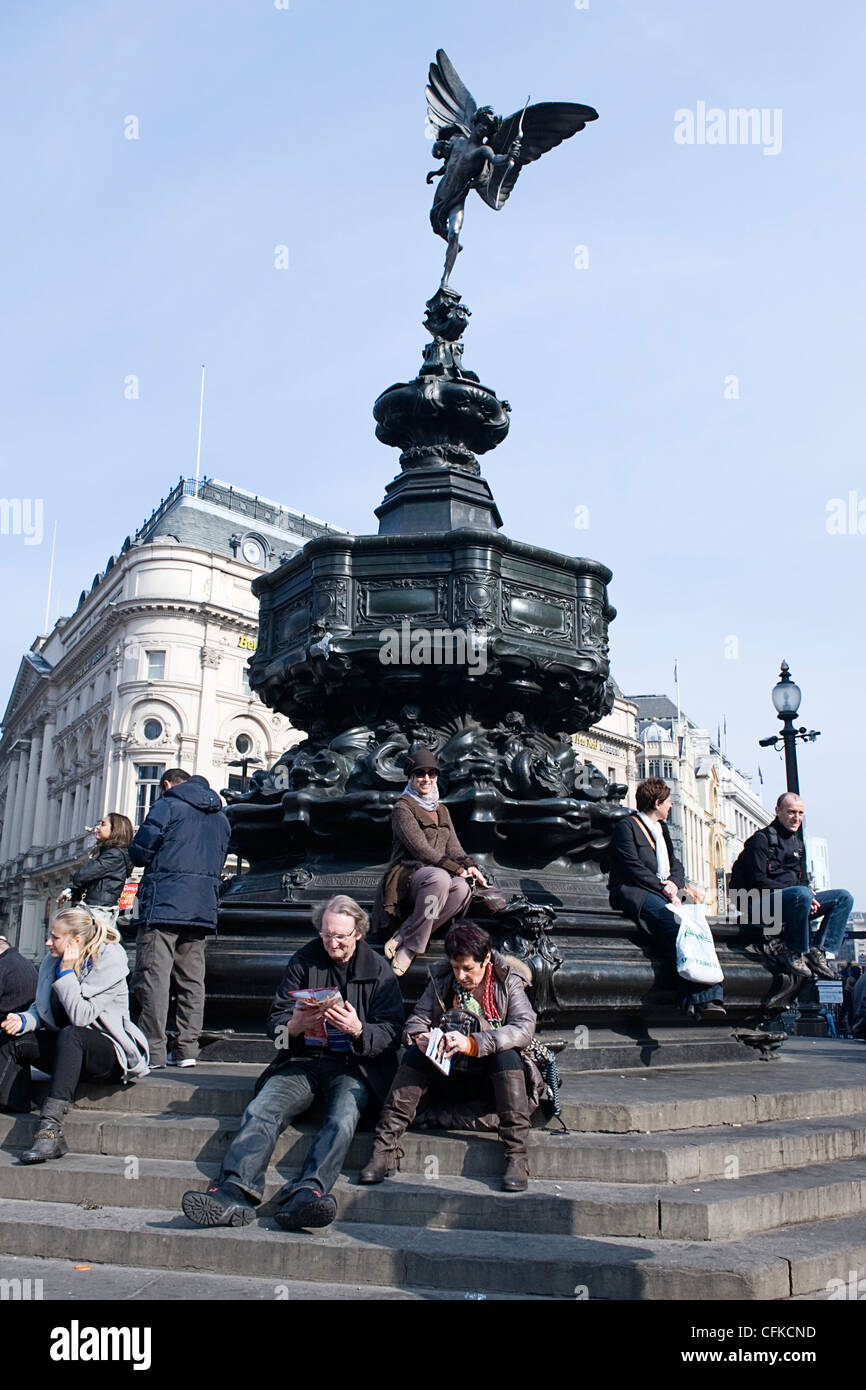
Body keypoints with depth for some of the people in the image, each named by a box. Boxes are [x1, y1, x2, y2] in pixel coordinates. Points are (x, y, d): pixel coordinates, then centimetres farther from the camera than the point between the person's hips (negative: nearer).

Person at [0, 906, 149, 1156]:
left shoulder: (109, 960, -14)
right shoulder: (52, 961, 5)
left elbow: (81, 1016, -23)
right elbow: (40, 1009, 10)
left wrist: (67, 972, -20)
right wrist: (24, 1020, -12)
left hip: (111, 1054, -6)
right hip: (69, 1050, 6)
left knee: (71, 1034, -37)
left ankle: (50, 1129, -43)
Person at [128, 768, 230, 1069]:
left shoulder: (168, 804, 0)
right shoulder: (220, 815, 20)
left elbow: (139, 851, -4)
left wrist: (158, 860, 16)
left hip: (164, 904, -6)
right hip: (203, 909, 6)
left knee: (153, 976, -5)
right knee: (191, 979, 8)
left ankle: (153, 1051, -7)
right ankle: (187, 1049, 6)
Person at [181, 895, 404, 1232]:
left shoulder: (378, 969, 6)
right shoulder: (303, 961, 12)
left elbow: (391, 1032, 0)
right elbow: (275, 1021, 11)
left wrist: (358, 1029, -21)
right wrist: (295, 1025, -14)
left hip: (354, 1066, -2)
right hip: (303, 1061, 2)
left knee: (342, 1118, -33)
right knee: (261, 1110, -25)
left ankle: (303, 1196, -48)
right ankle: (234, 1193, -40)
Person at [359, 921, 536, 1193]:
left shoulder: (508, 982, -6)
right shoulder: (441, 980, 2)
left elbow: (525, 1028, -20)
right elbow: (417, 1020, 1)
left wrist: (472, 1043, -34)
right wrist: (418, 1038, -26)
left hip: (488, 1067, -2)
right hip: (446, 1065, 2)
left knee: (507, 1055, -34)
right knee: (414, 1054, -25)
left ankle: (516, 1157, -33)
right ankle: (384, 1149, -29)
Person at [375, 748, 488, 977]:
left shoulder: (441, 810, 23)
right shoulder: (403, 808, 0)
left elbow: (453, 846, 18)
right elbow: (420, 848, -11)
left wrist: (469, 866, -5)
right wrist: (456, 869, -16)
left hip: (438, 875, 6)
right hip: (407, 876, -6)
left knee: (463, 888, -31)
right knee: (440, 877, -40)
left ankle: (403, 937, -24)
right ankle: (411, 946, -27)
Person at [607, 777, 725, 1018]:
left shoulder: (662, 829, 27)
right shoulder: (626, 827, 1)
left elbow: (676, 865, 21)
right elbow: (634, 868, -9)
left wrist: (674, 883, -1)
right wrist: (663, 888, -16)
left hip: (664, 892, 6)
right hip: (634, 892, -6)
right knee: (673, 924, -34)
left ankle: (707, 997, -36)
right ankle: (699, 996, -38)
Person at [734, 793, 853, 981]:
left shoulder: (797, 843, 21)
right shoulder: (762, 839, -5)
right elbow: (758, 882, -15)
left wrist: (809, 898, -4)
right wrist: (806, 894, -19)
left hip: (792, 905, 8)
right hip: (764, 905, -8)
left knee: (844, 897, -4)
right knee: (802, 894, -37)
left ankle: (818, 951, -12)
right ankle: (794, 954, -22)